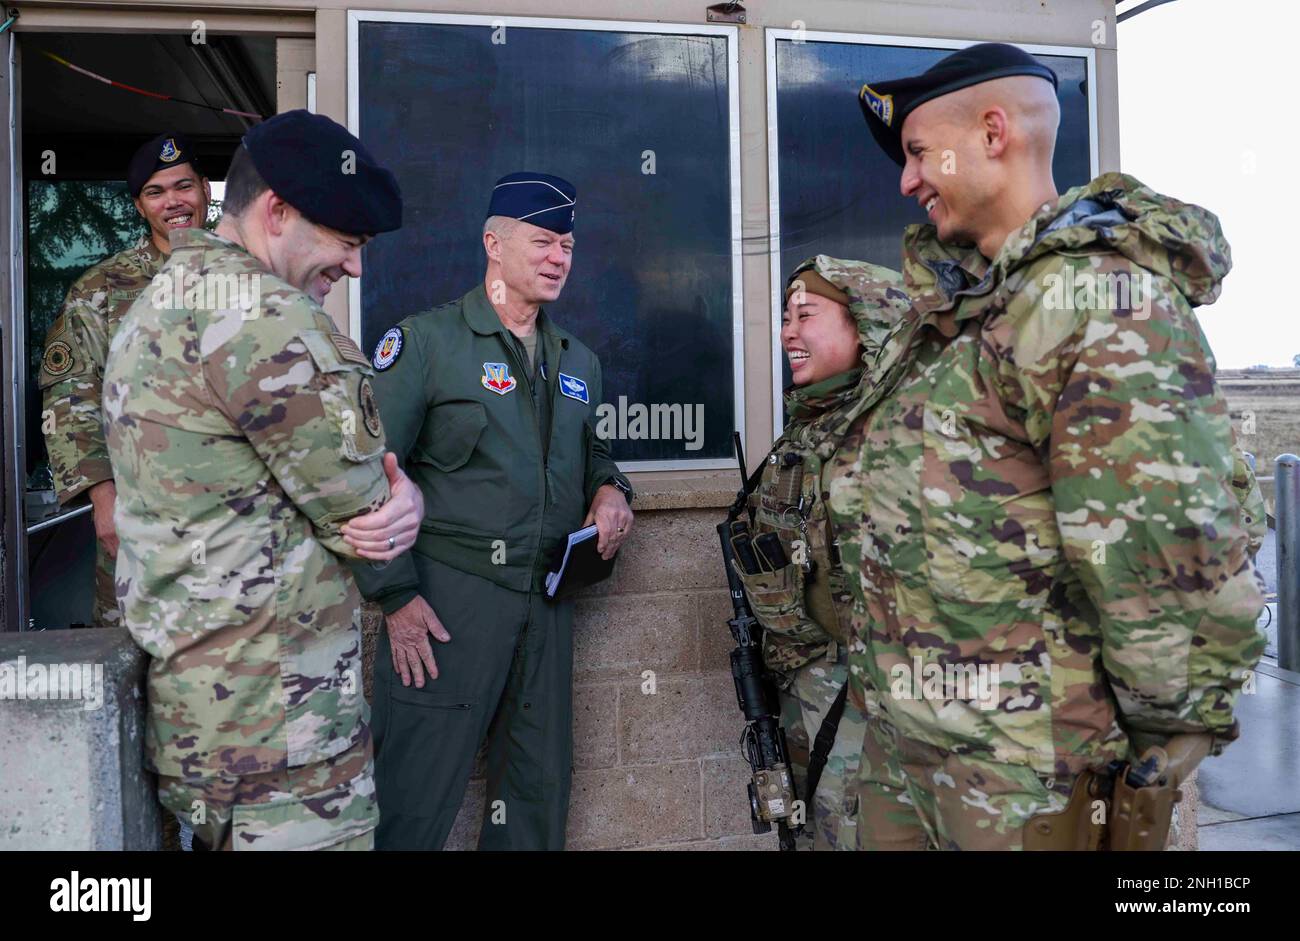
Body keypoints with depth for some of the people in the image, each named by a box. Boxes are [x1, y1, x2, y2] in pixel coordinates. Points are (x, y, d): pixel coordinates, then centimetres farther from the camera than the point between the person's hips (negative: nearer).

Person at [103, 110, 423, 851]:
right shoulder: (267, 318, -21)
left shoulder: (157, 304, 13)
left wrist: (398, 494, -6)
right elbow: (362, 512, -15)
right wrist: (398, 499, 7)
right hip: (282, 727, -10)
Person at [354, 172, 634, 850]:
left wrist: (610, 489, 4)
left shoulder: (579, 361, 15)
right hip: (447, 595, -6)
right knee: (416, 801, 0)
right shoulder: (425, 341, -4)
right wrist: (396, 595, -12)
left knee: (541, 793, 16)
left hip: (547, 602, 6)